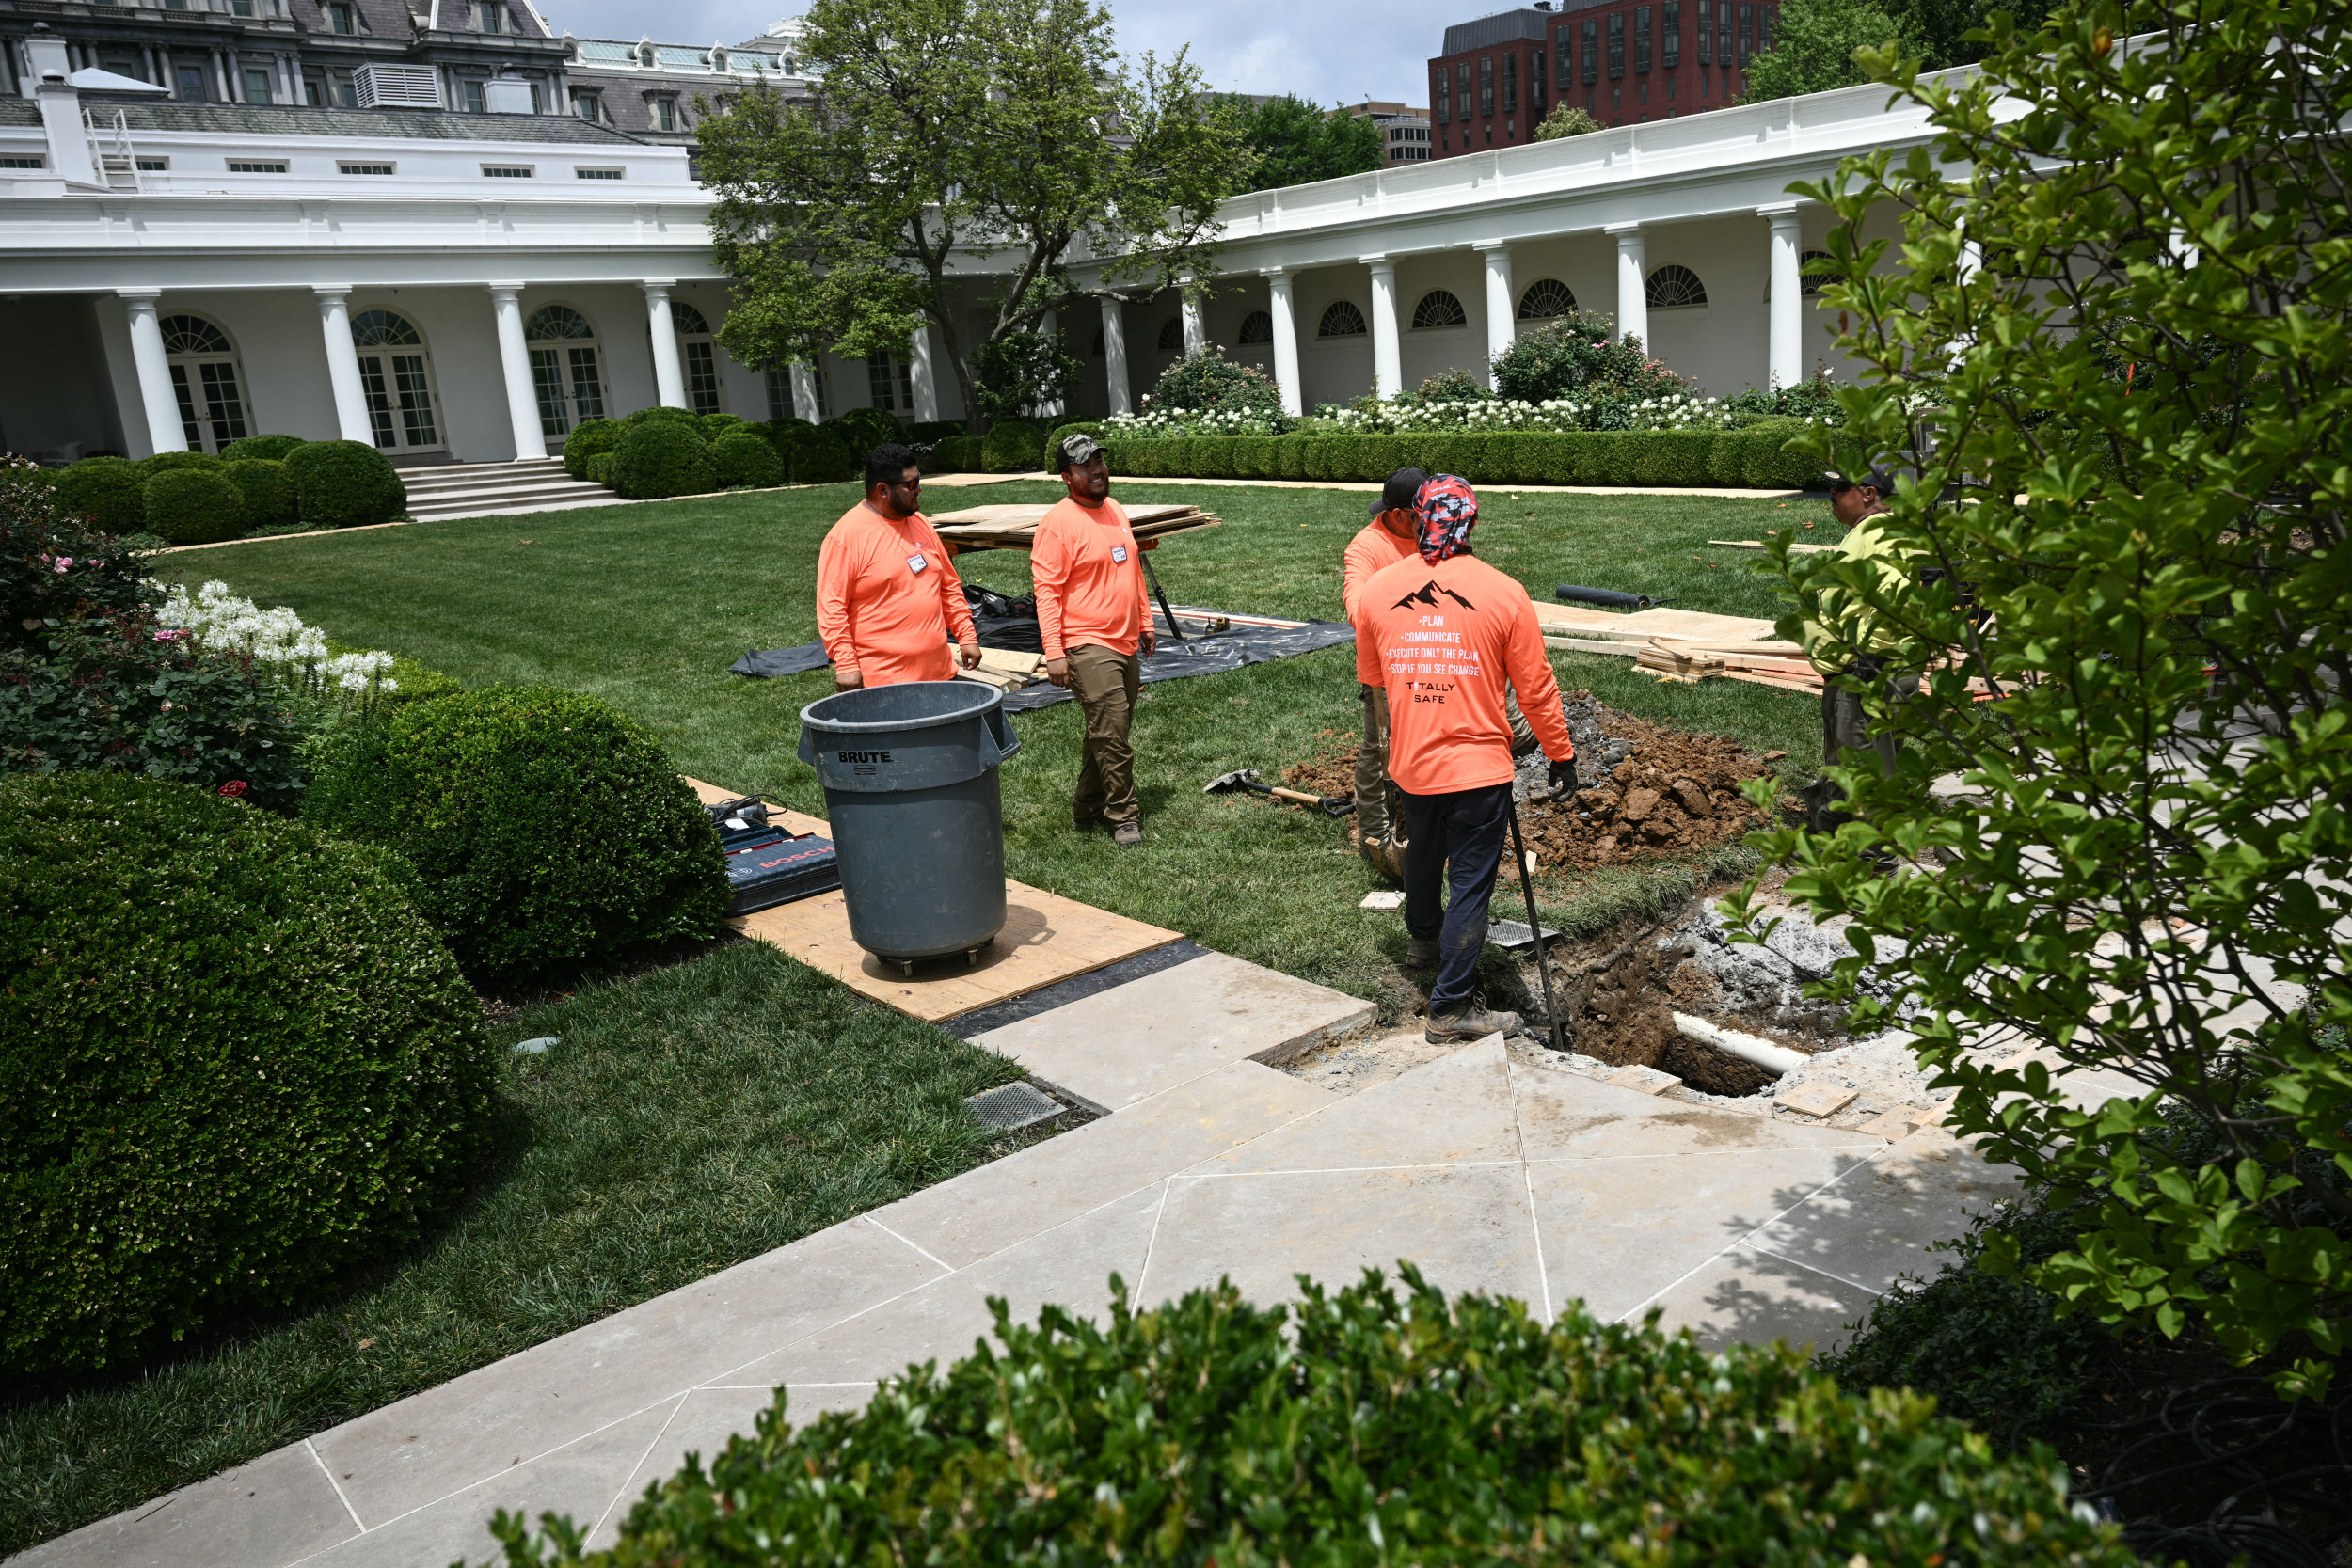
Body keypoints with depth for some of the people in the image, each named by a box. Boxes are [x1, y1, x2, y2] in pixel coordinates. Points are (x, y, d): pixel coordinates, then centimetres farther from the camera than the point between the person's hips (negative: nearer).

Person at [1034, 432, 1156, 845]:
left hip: (1126, 644, 8)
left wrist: (1145, 622, 23)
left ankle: (1087, 808, 26)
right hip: (1089, 647, -8)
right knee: (1111, 735, -9)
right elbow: (1047, 590, -16)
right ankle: (1124, 817, 3)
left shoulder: (1116, 511, 13)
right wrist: (1053, 652, -20)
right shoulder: (1058, 523, -12)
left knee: (1110, 733, 14)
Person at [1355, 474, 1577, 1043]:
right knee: (1470, 882, 3)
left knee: (1422, 856, 27)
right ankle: (1450, 1008, 5)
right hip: (1480, 767, -4)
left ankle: (1424, 940, 52)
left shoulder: (1376, 590, -3)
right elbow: (1536, 687, -6)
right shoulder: (1504, 594, -12)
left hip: (1410, 763, 4)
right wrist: (1561, 756, 7)